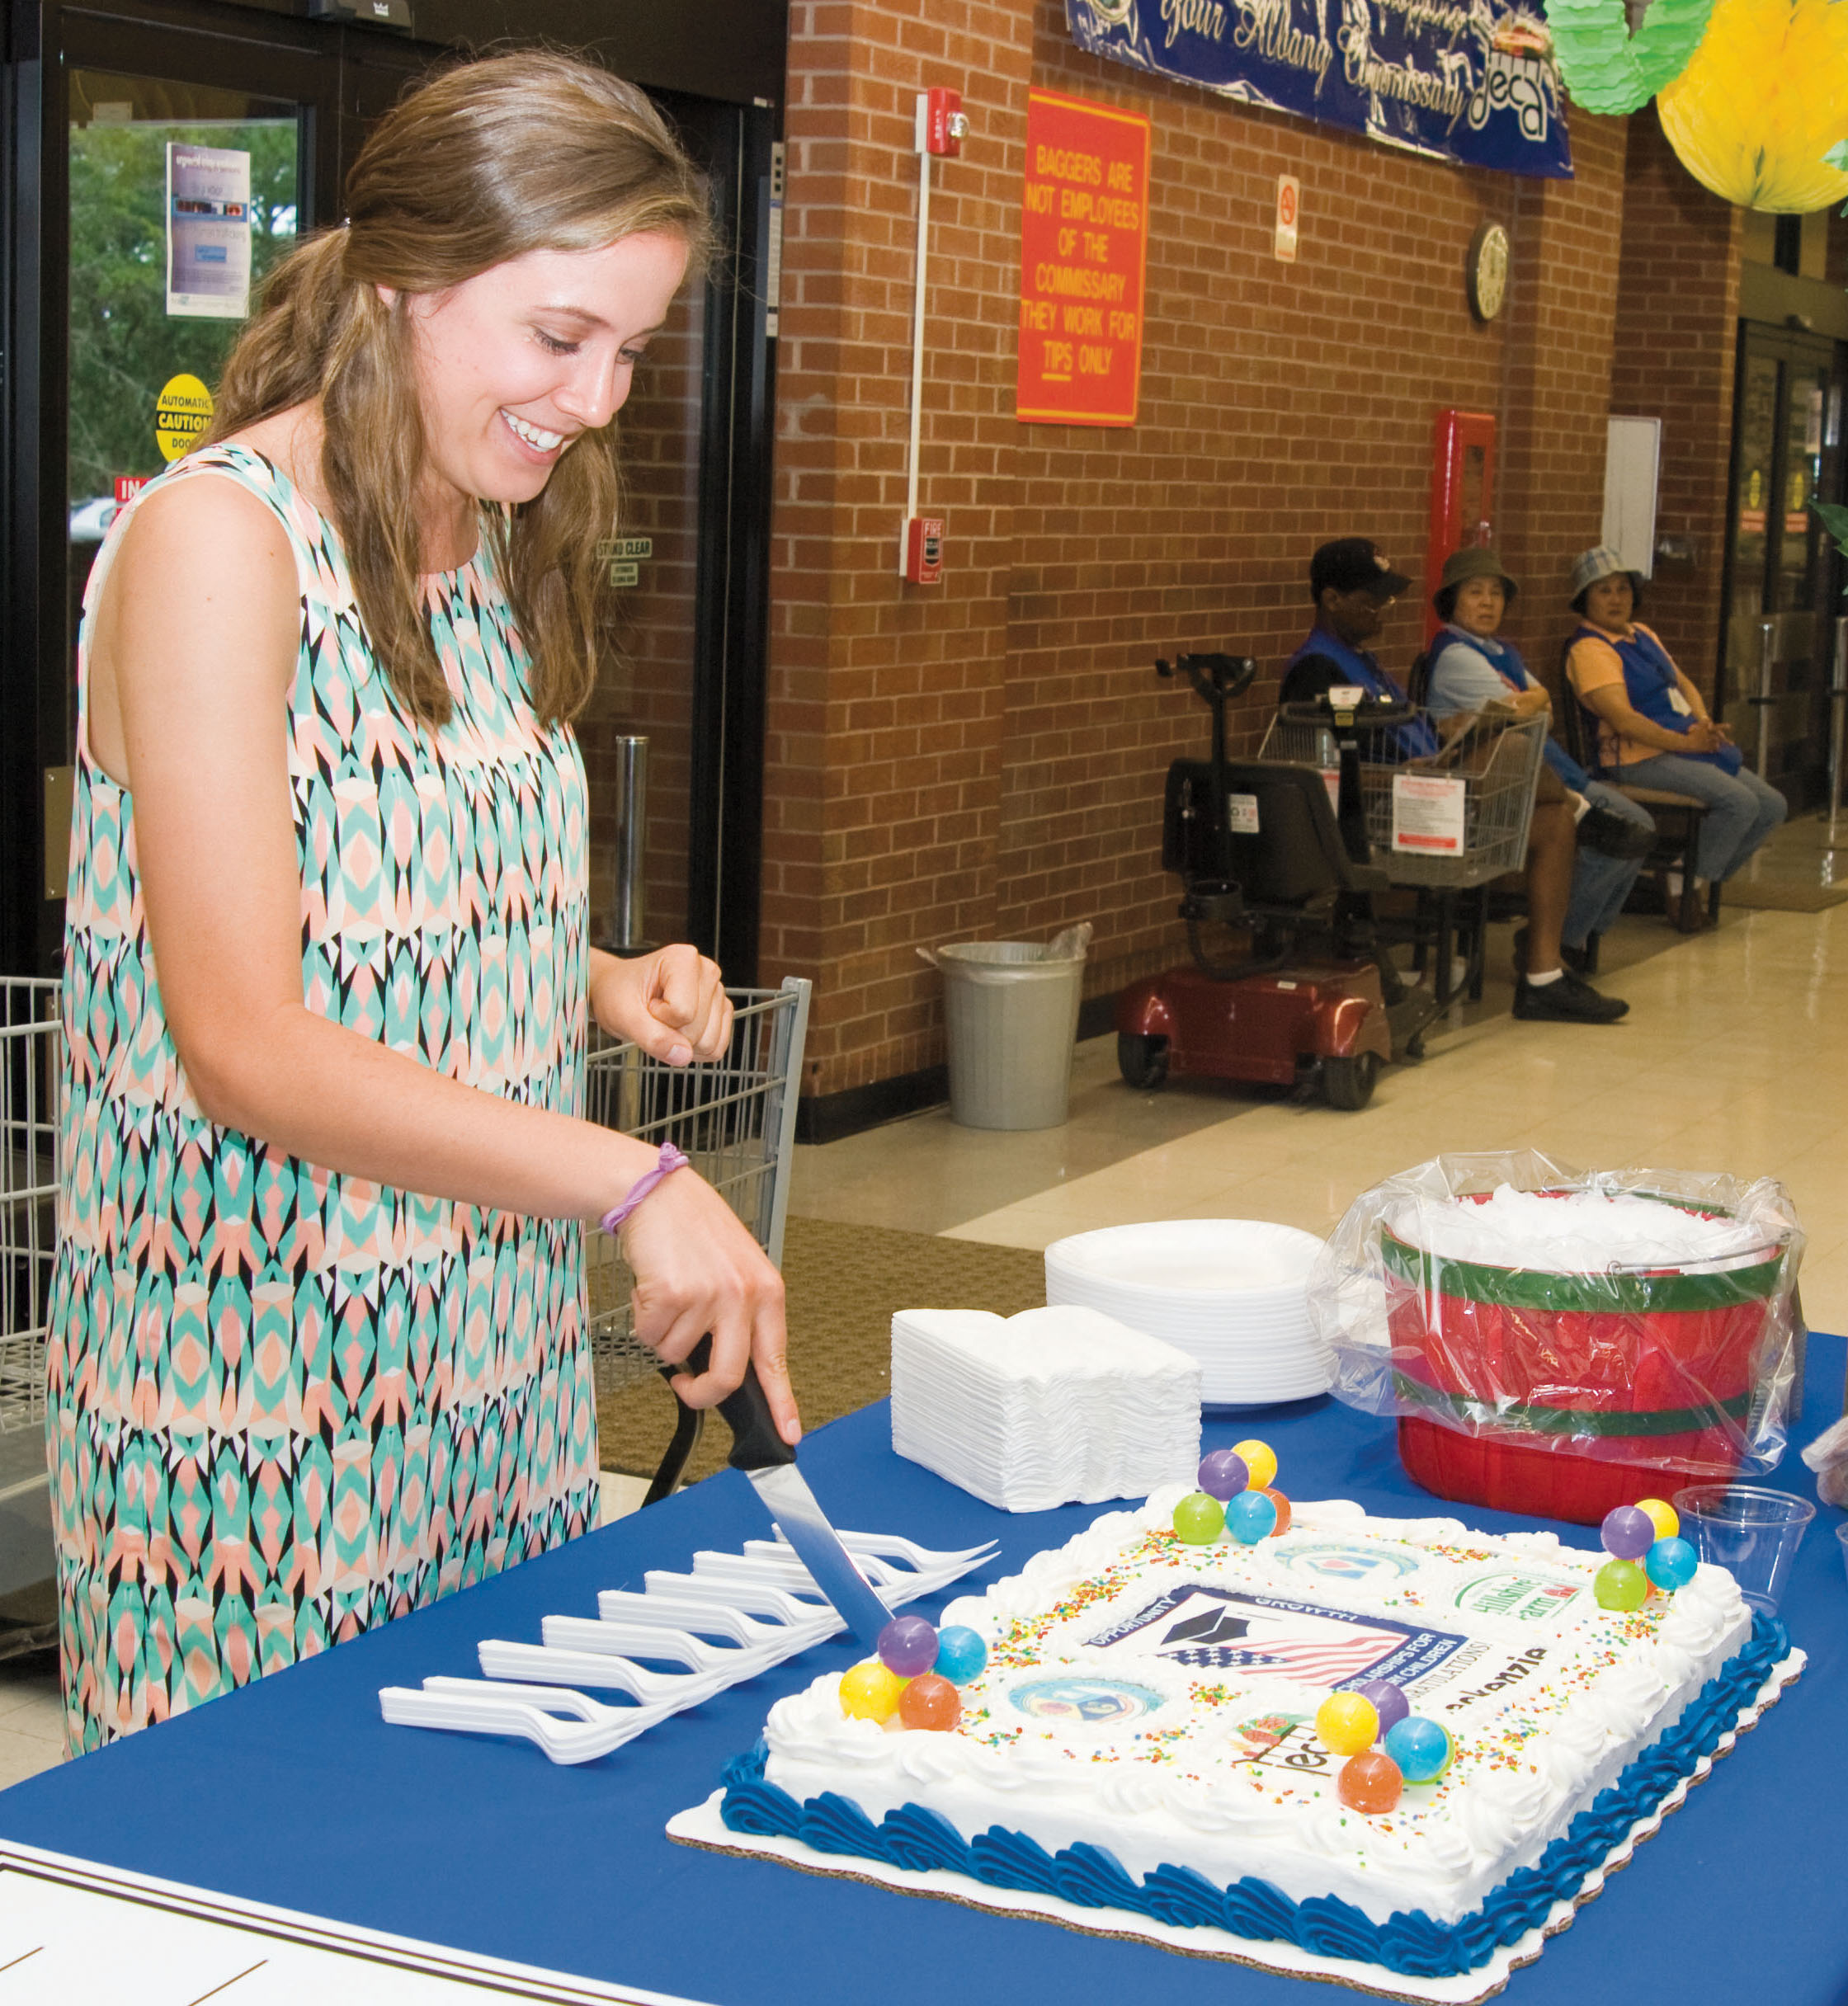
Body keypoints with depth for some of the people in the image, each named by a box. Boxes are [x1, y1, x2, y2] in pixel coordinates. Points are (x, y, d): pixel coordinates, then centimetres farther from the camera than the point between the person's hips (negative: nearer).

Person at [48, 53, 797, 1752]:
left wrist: (605, 988, 1)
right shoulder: (218, 540, -15)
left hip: (491, 1364, 7)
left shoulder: (495, 542, 11)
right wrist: (633, 1181, -28)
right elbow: (246, 1042, -22)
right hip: (255, 1388, -7)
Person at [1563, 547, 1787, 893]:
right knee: (1739, 803, -26)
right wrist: (1684, 742, -20)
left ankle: (1703, 881, 9)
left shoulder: (1641, 634, 19)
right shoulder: (1589, 650, -11)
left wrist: (1705, 723, 4)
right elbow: (1623, 719, -20)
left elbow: (1683, 685, 25)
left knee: (1773, 806, 2)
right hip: (1641, 759, -10)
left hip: (1690, 750, 10)